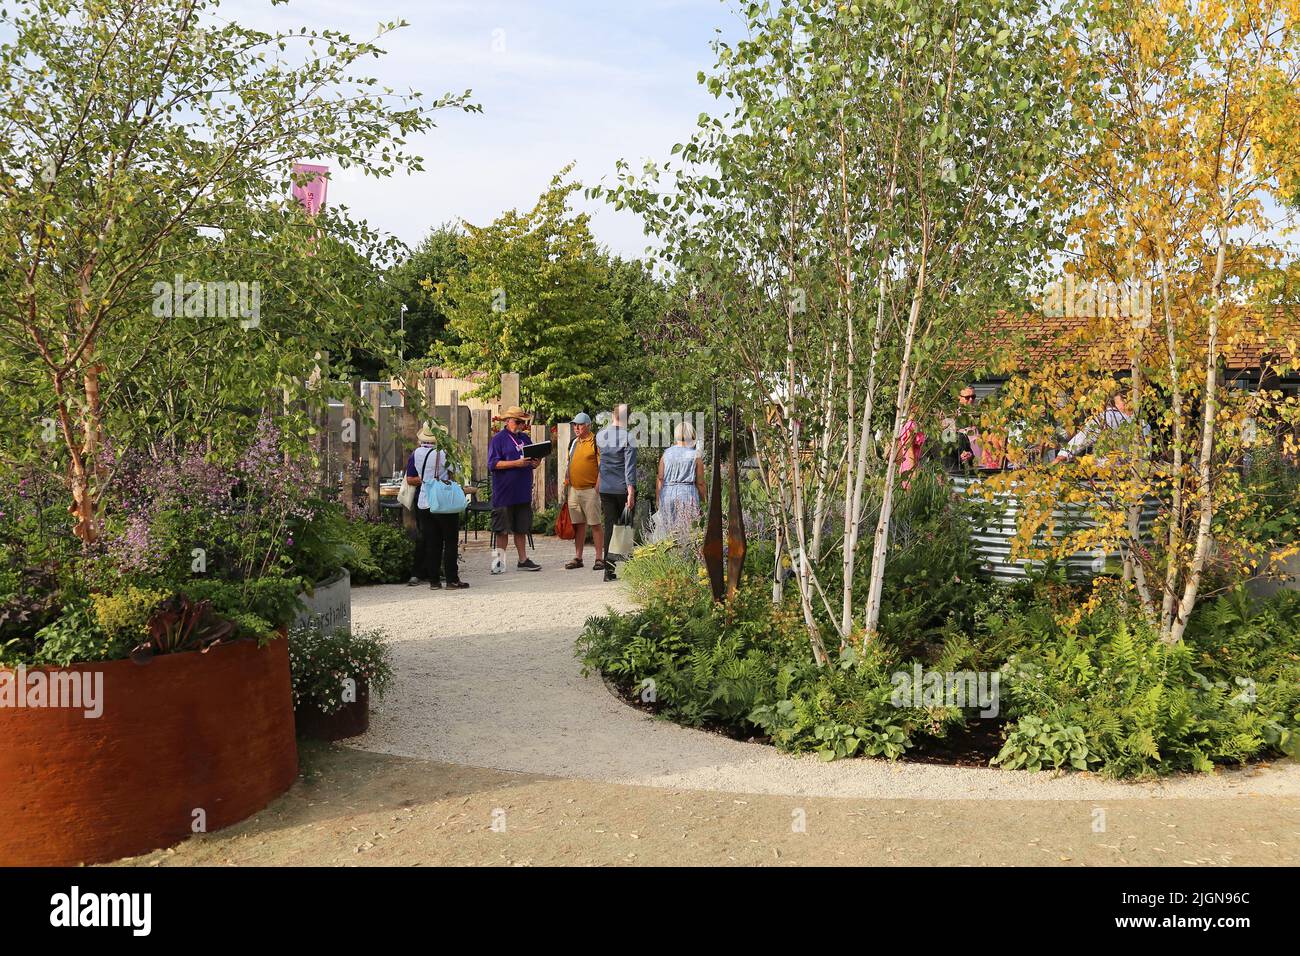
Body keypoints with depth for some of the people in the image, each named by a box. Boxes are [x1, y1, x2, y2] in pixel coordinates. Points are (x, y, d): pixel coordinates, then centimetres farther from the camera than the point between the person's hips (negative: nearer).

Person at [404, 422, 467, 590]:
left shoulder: (416, 454, 3)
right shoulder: (444, 452, -12)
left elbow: (410, 479, 8)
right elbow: (453, 475, -7)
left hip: (424, 505, 5)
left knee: (431, 543, 10)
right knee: (450, 542, 2)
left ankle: (434, 580, 11)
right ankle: (452, 580, 1)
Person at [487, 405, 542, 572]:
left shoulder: (525, 439, 17)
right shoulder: (498, 439, -3)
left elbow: (530, 465, 22)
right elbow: (493, 464, -13)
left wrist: (535, 463, -2)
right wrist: (516, 463, -20)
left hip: (523, 493, 6)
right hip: (504, 494, -6)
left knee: (521, 528, 10)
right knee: (502, 529, -1)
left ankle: (523, 560, 15)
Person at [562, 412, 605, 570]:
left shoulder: (596, 442, -5)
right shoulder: (573, 443, 16)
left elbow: (602, 467, -9)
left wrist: (598, 487, -15)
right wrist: (566, 487, 17)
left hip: (590, 490, -6)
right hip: (573, 490, 6)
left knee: (595, 524, -3)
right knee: (578, 525, 9)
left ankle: (599, 558, 2)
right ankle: (578, 558, 14)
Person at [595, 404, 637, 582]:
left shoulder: (600, 435, 3)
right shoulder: (628, 437, -12)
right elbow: (630, 467, -16)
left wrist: (611, 423, 32)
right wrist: (631, 492, -17)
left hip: (606, 489, 4)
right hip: (623, 489, -4)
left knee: (609, 526, 4)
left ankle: (609, 570, -1)